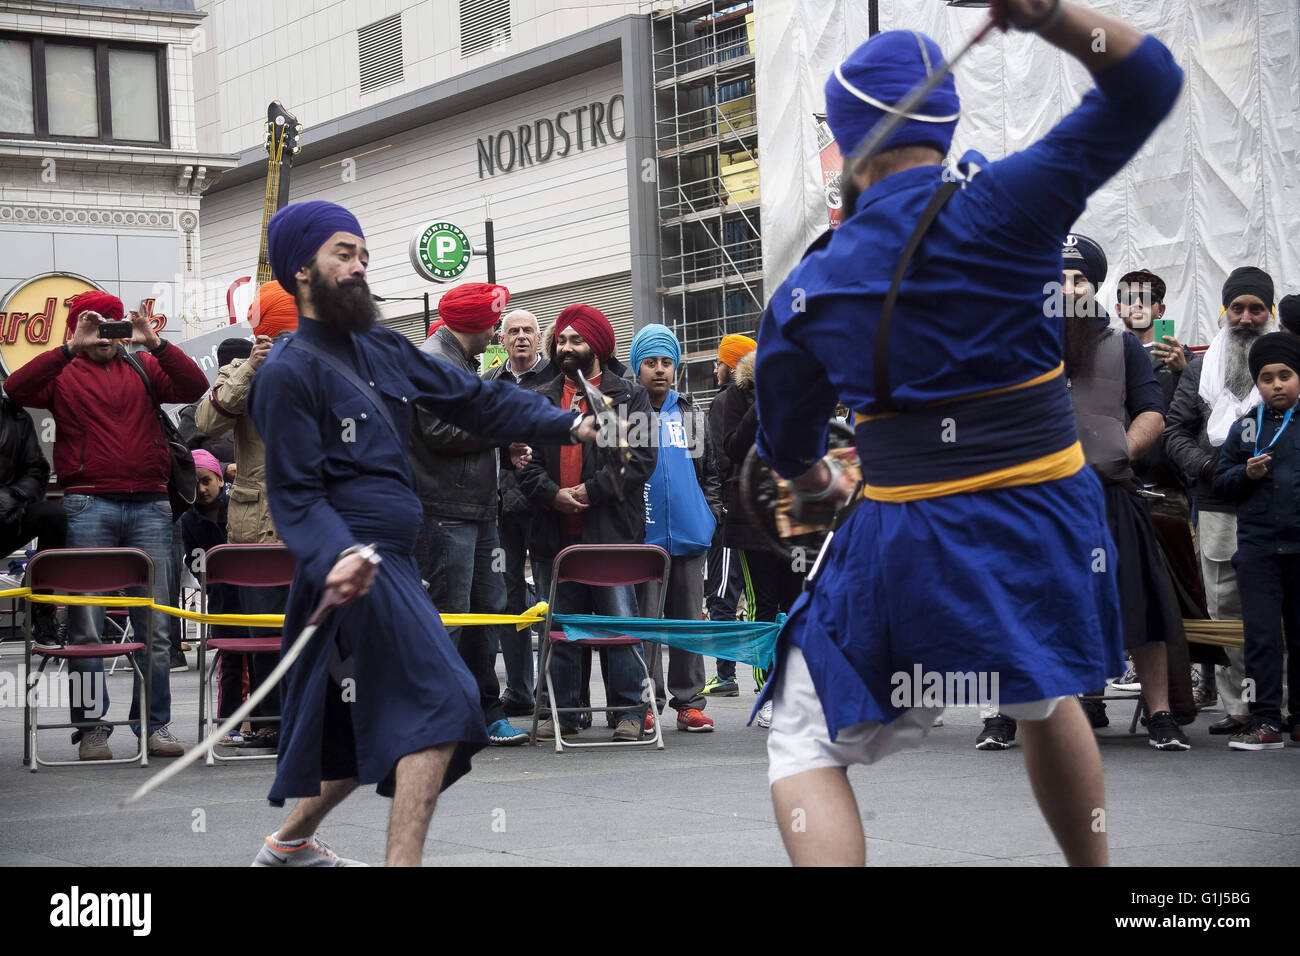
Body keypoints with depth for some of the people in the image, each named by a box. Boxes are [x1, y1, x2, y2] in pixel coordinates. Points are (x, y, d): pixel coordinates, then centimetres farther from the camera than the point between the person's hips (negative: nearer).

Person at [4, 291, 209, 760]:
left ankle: (155, 725, 8)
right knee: (86, 624, -2)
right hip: (88, 505, -2)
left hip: (149, 505, 2)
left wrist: (155, 344, -11)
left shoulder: (143, 367, 15)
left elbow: (193, 387, 1)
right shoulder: (63, 373, 9)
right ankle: (92, 727, 3)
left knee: (155, 624, 2)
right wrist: (72, 348, -15)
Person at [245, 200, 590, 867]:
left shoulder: (381, 349, 15)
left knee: (371, 730, 18)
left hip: (393, 562, 9)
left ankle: (290, 840, 35)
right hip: (358, 566, -9)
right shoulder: (287, 371, -8)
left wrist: (568, 424, 8)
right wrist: (335, 556, -31)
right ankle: (403, 859, -21)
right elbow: (295, 495, -13)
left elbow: (474, 399, 16)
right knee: (439, 702, -19)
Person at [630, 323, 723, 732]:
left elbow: (710, 473, 20)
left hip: (690, 534, 4)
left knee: (689, 620, 6)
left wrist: (711, 514, 6)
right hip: (644, 536, -4)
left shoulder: (692, 415, 15)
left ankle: (689, 702, 11)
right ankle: (647, 704, 1)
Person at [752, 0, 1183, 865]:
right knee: (1045, 698, 30)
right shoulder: (1003, 201, -6)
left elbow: (787, 444, 17)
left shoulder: (805, 291, 1)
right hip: (1047, 524, 2)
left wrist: (820, 482, 41)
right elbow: (1147, 83, -3)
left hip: (912, 542, -2)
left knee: (807, 752, 7)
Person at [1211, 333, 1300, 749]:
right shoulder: (1245, 427, 8)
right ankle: (1265, 720, 1)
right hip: (1258, 546, 1)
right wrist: (1246, 473, -8)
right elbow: (1221, 482, 10)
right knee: (1261, 633, -2)